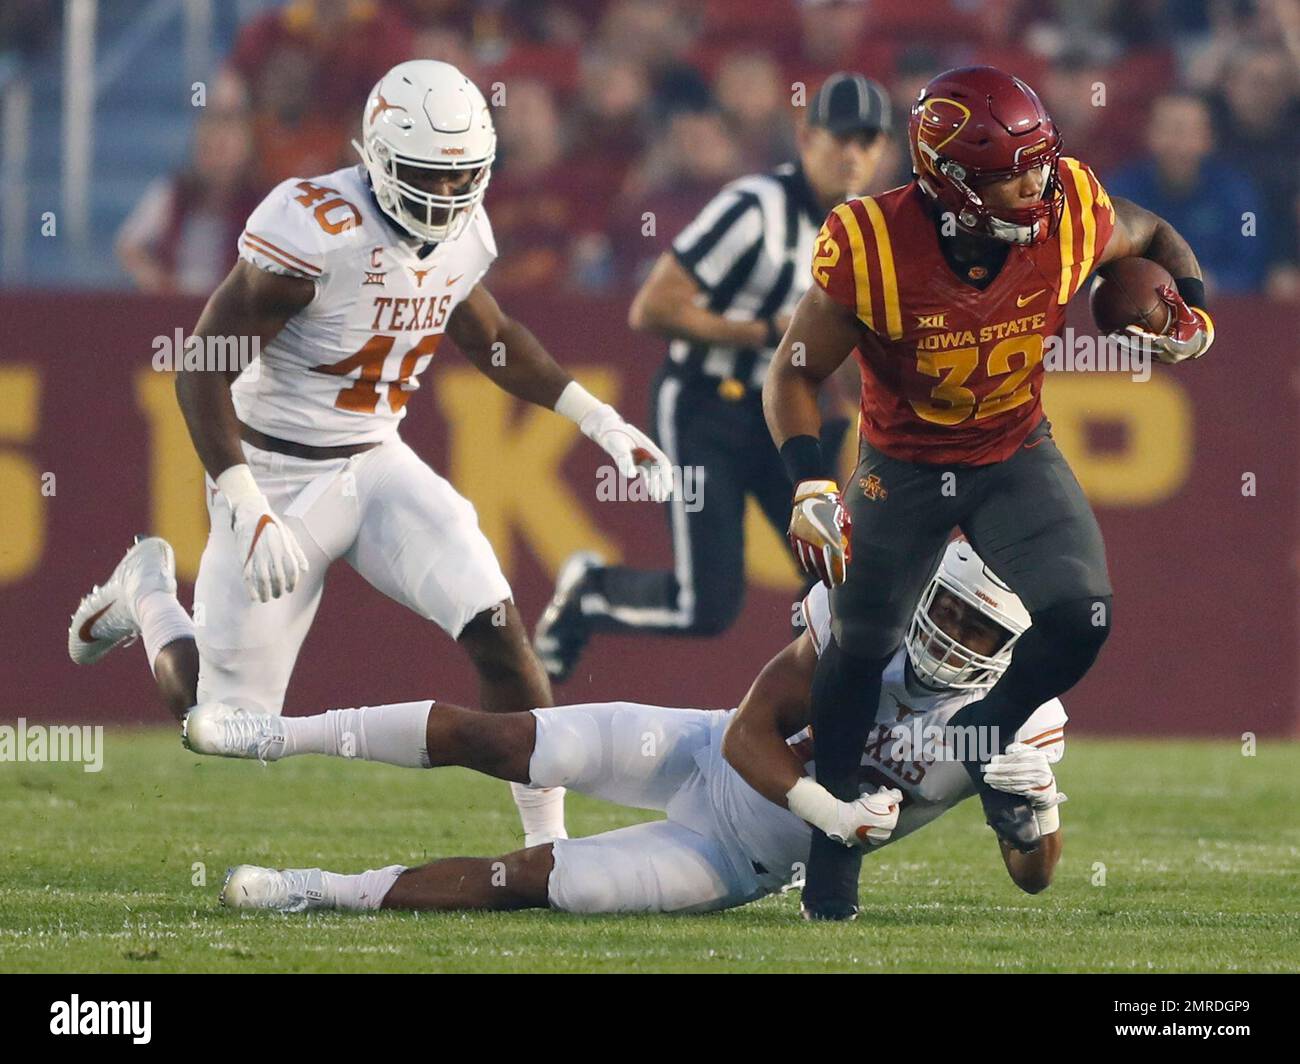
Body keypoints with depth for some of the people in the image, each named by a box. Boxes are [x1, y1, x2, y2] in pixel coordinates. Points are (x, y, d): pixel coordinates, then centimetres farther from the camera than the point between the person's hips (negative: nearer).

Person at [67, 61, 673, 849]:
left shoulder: (462, 234, -2)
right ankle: (148, 593, 33)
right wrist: (246, 511, -29)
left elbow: (490, 335, 21)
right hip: (280, 477, -5)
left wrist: (602, 421, 14)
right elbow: (203, 368, -22)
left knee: (498, 630, -15)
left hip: (378, 463, 5)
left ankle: (549, 840, -5)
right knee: (234, 722, 2)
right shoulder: (318, 230, -25)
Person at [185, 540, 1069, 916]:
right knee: (491, 741, -5)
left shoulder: (1011, 723, -20)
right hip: (712, 757, 1)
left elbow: (1033, 877, -15)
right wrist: (833, 814, -33)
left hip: (735, 866, -1)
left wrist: (1039, 803, -38)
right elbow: (751, 732, -17)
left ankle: (319, 893, 2)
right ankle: (281, 735, 13)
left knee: (527, 881, -13)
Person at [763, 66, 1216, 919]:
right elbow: (795, 375, -17)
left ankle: (992, 737, 14)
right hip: (904, 465, -2)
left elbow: (1155, 237, 4)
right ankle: (834, 836, 20)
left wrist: (1190, 309, -15)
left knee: (1079, 615, -16)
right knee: (860, 650, -1)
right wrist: (810, 485, -30)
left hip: (1018, 454, 2)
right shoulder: (871, 250, -29)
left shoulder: (1071, 217, -21)